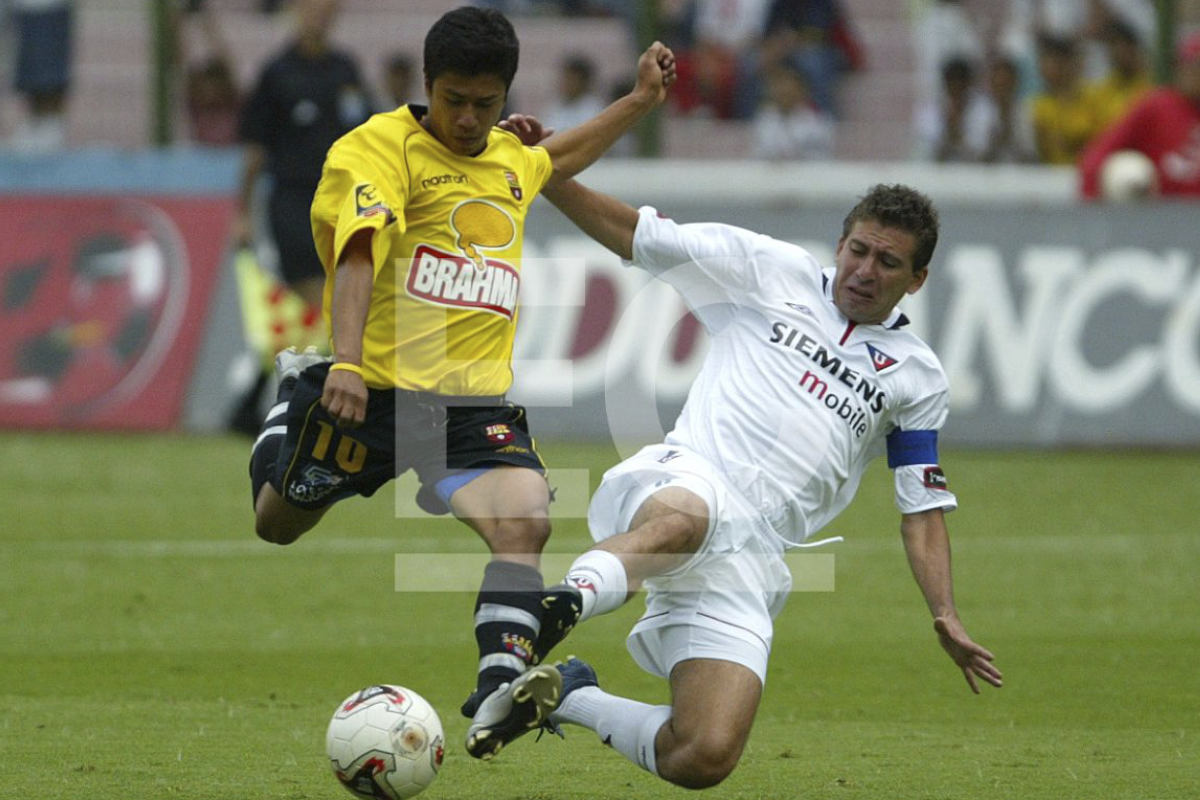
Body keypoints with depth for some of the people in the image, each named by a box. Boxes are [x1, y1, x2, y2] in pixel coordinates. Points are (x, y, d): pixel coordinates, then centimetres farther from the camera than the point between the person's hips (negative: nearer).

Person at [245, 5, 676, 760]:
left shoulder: (509, 158, 16)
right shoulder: (379, 147, -8)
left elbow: (557, 157, 43)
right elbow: (358, 252, -24)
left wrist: (640, 101, 39)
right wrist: (347, 361, -37)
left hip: (476, 400, 4)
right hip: (373, 389, -4)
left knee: (525, 520, -23)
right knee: (279, 523, 15)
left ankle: (498, 693, -33)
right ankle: (293, 402, 47)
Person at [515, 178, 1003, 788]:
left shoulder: (916, 377, 21)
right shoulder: (773, 271, 16)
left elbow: (923, 511, 20)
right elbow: (632, 235, 17)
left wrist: (945, 617, 4)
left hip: (749, 561, 3)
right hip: (682, 480, -3)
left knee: (705, 760, -14)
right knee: (684, 518, -44)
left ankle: (576, 702, 10)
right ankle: (563, 603, -62)